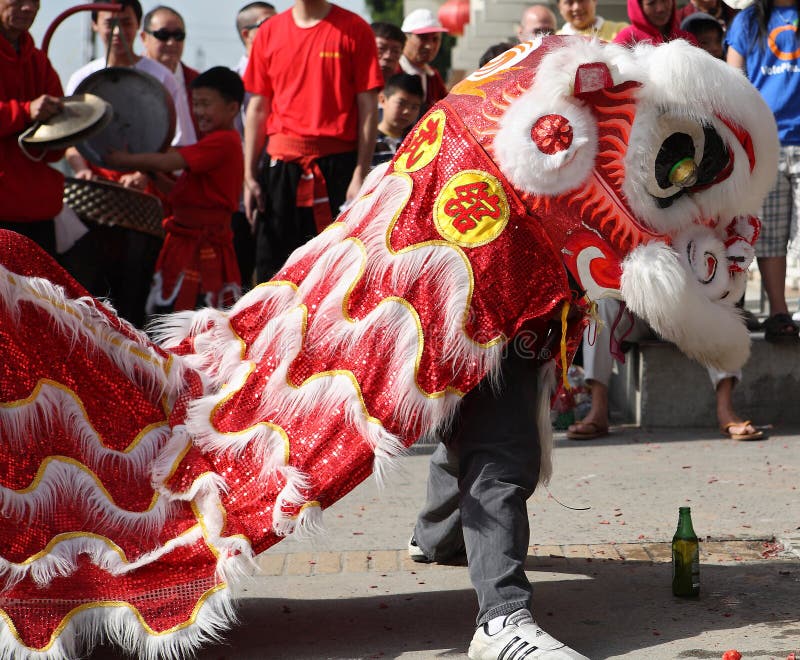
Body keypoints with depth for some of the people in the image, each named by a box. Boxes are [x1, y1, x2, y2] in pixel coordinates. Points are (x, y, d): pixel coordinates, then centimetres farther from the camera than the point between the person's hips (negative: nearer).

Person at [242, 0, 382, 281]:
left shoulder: (354, 29, 0)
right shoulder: (269, 32, 10)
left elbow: (368, 108, -3)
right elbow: (258, 108, 12)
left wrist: (361, 174, -10)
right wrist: (250, 176, 6)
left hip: (337, 164, -3)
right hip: (281, 165, 3)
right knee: (272, 267, 4)